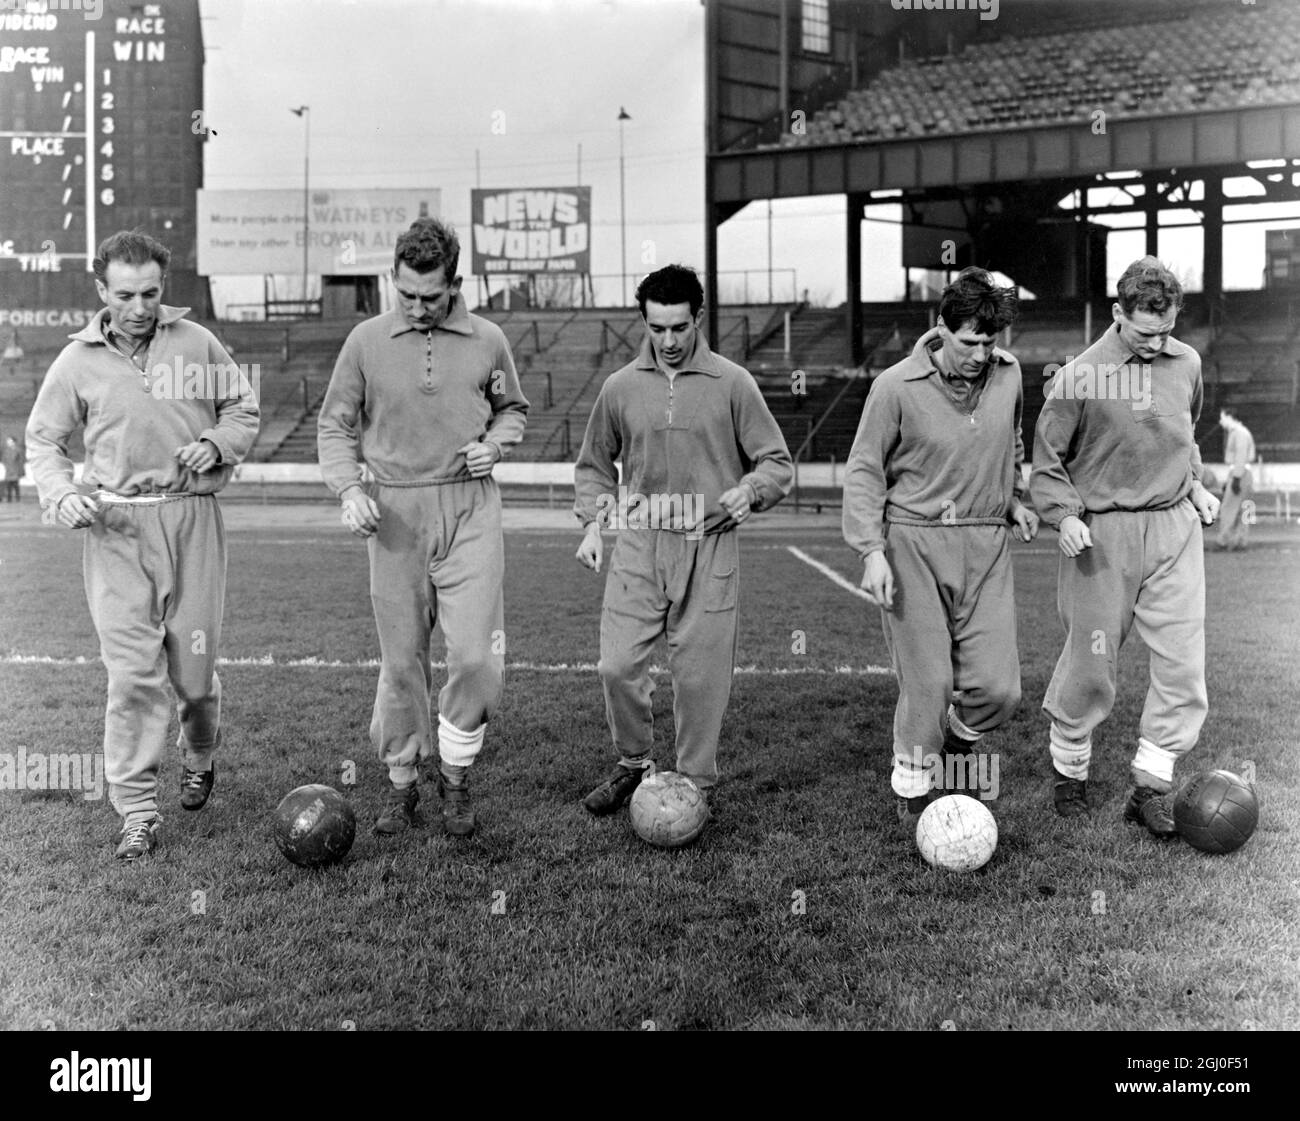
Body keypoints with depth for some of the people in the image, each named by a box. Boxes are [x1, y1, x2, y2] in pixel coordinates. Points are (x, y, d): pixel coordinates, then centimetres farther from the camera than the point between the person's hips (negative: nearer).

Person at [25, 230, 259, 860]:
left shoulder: (196, 343, 3)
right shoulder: (79, 362, 2)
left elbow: (243, 408, 14)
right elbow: (42, 440, 10)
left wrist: (216, 444, -6)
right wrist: (61, 496, -8)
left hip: (191, 518, 1)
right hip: (116, 526, 0)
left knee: (193, 667, 6)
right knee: (132, 672, -7)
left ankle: (199, 758, 39)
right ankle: (137, 813, 1)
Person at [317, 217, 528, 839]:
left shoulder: (487, 341, 4)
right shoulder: (367, 341, 2)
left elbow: (513, 408, 19)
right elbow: (335, 424, 8)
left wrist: (494, 443, -2)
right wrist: (349, 488, -7)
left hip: (470, 511, 0)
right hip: (395, 513, 0)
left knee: (475, 656, -6)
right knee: (401, 659, 6)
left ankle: (455, 776, 15)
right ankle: (401, 782, 22)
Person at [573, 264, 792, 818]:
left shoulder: (733, 385, 1)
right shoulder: (621, 387, 8)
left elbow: (778, 463, 5)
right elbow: (593, 465, 20)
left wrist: (748, 491, -15)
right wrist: (592, 522, 5)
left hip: (709, 549, -2)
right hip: (638, 547, 2)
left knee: (700, 676, 1)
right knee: (617, 664, -6)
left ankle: (695, 785, 16)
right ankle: (633, 764, 18)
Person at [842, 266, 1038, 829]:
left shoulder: (1008, 375, 4)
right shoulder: (897, 386, -10)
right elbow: (864, 470, -4)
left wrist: (1014, 499, 12)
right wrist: (871, 550, -11)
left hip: (987, 543, 4)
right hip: (914, 541, -3)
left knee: (997, 687, -3)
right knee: (928, 682, -4)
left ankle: (958, 738, 31)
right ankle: (911, 787, 18)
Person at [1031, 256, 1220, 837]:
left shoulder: (1186, 363, 6)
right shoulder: (1079, 376, -10)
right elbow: (1047, 461, -3)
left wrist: (1194, 484, 13)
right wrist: (1065, 515, -16)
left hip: (1175, 526, 4)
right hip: (1104, 533, -4)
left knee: (1183, 664, -2)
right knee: (1090, 665, 3)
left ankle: (1151, 787, 8)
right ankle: (1069, 770, 26)